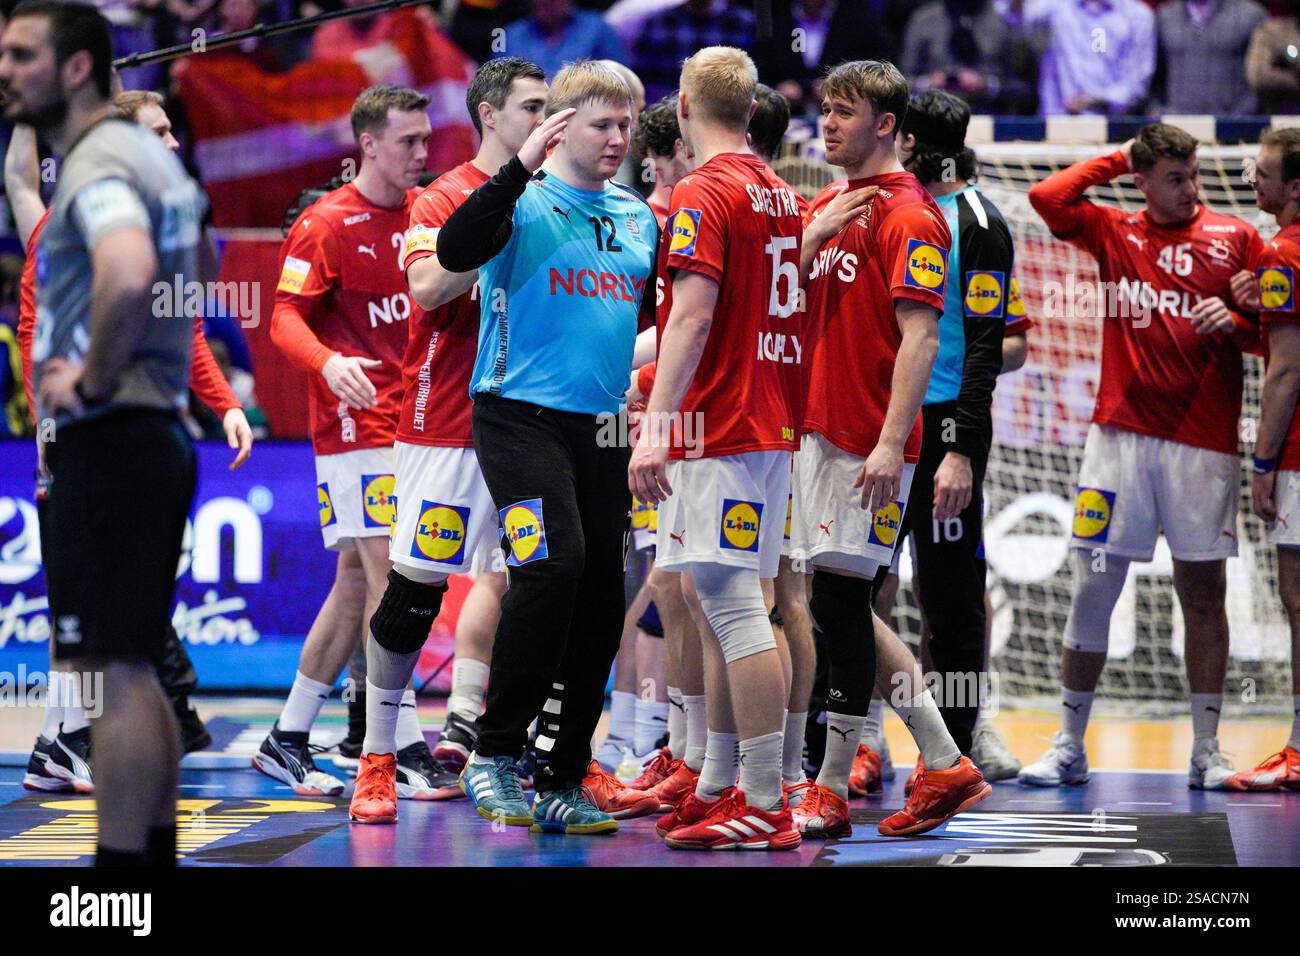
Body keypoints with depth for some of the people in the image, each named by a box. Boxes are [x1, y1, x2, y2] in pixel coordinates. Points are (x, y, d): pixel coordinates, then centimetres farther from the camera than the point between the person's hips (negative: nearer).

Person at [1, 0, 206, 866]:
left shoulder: (99, 165, -15)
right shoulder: (148, 151, 18)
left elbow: (128, 273, -36)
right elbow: (183, 275, 34)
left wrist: (91, 380, -22)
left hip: (108, 439, -10)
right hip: (157, 431, 10)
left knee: (115, 670, -9)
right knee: (137, 672, 14)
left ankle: (122, 864, -8)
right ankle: (159, 853, 18)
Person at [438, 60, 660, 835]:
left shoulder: (640, 217, 14)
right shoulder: (523, 201, -4)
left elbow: (655, 319, 25)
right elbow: (454, 253, -23)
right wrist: (522, 166, -28)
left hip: (603, 427, 7)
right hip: (521, 414, -6)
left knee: (602, 599, 3)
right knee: (554, 561, -24)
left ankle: (562, 781, 13)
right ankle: (495, 753, -13)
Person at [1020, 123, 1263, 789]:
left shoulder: (1235, 238, 7)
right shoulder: (1114, 233, 10)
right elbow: (1047, 197, -3)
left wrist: (1235, 322, -11)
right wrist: (1117, 159, 5)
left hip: (1203, 441, -1)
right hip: (1120, 434, 1)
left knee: (1203, 593, 2)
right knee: (1091, 589, 0)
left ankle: (1207, 752, 8)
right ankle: (1069, 747, 7)